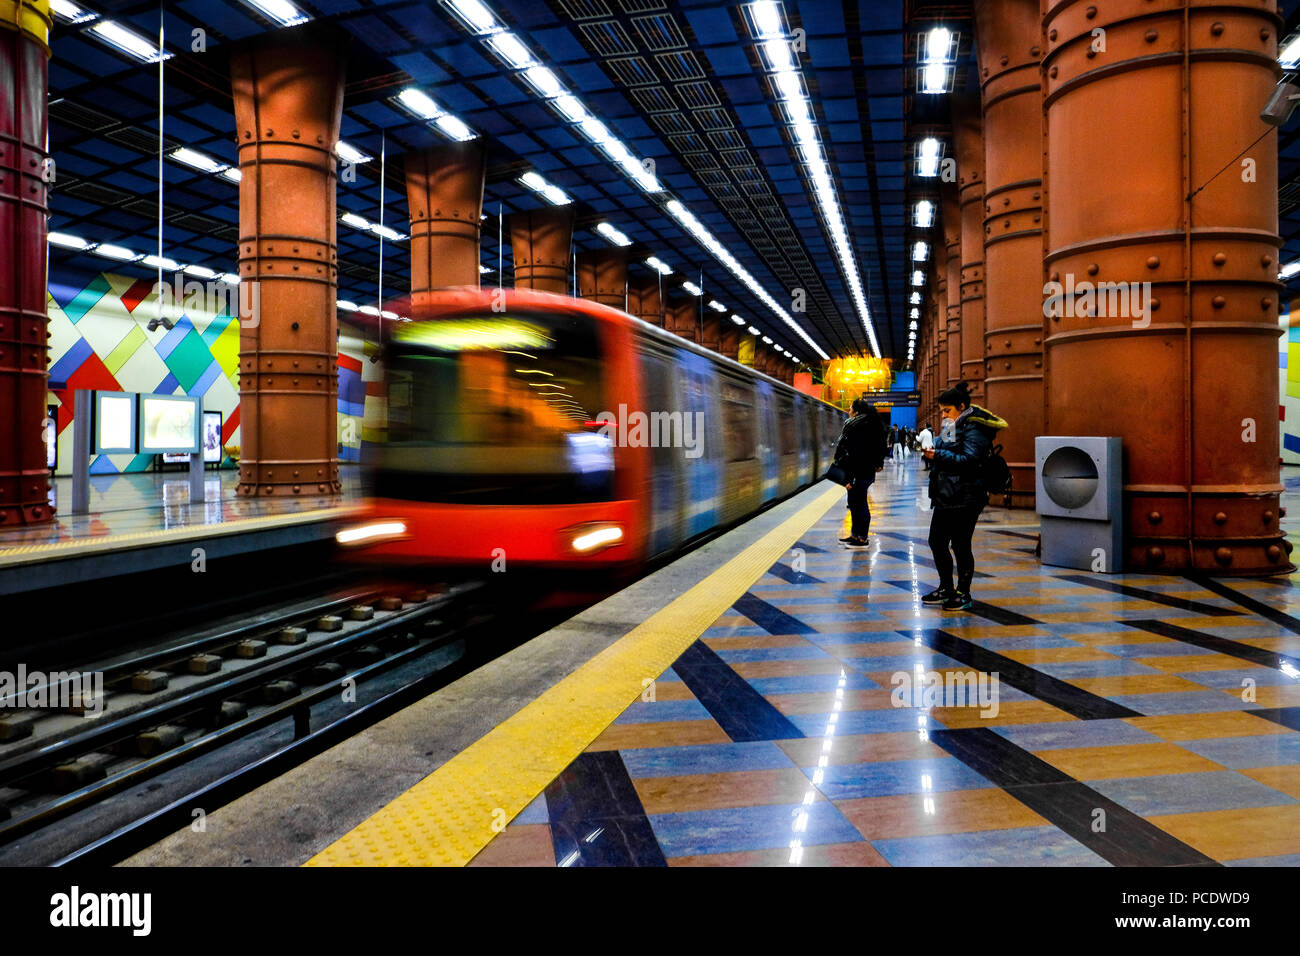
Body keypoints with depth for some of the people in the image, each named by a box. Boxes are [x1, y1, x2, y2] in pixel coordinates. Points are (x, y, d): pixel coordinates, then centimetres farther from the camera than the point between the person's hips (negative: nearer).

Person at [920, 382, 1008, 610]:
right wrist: (932, 451, 4)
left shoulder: (973, 428, -12)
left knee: (960, 545, -2)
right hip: (946, 496, 10)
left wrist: (939, 455, -21)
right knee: (937, 542, 12)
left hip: (965, 499, -9)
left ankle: (963, 594, 11)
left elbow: (969, 460, -23)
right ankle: (946, 589, 26)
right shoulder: (952, 426, 16)